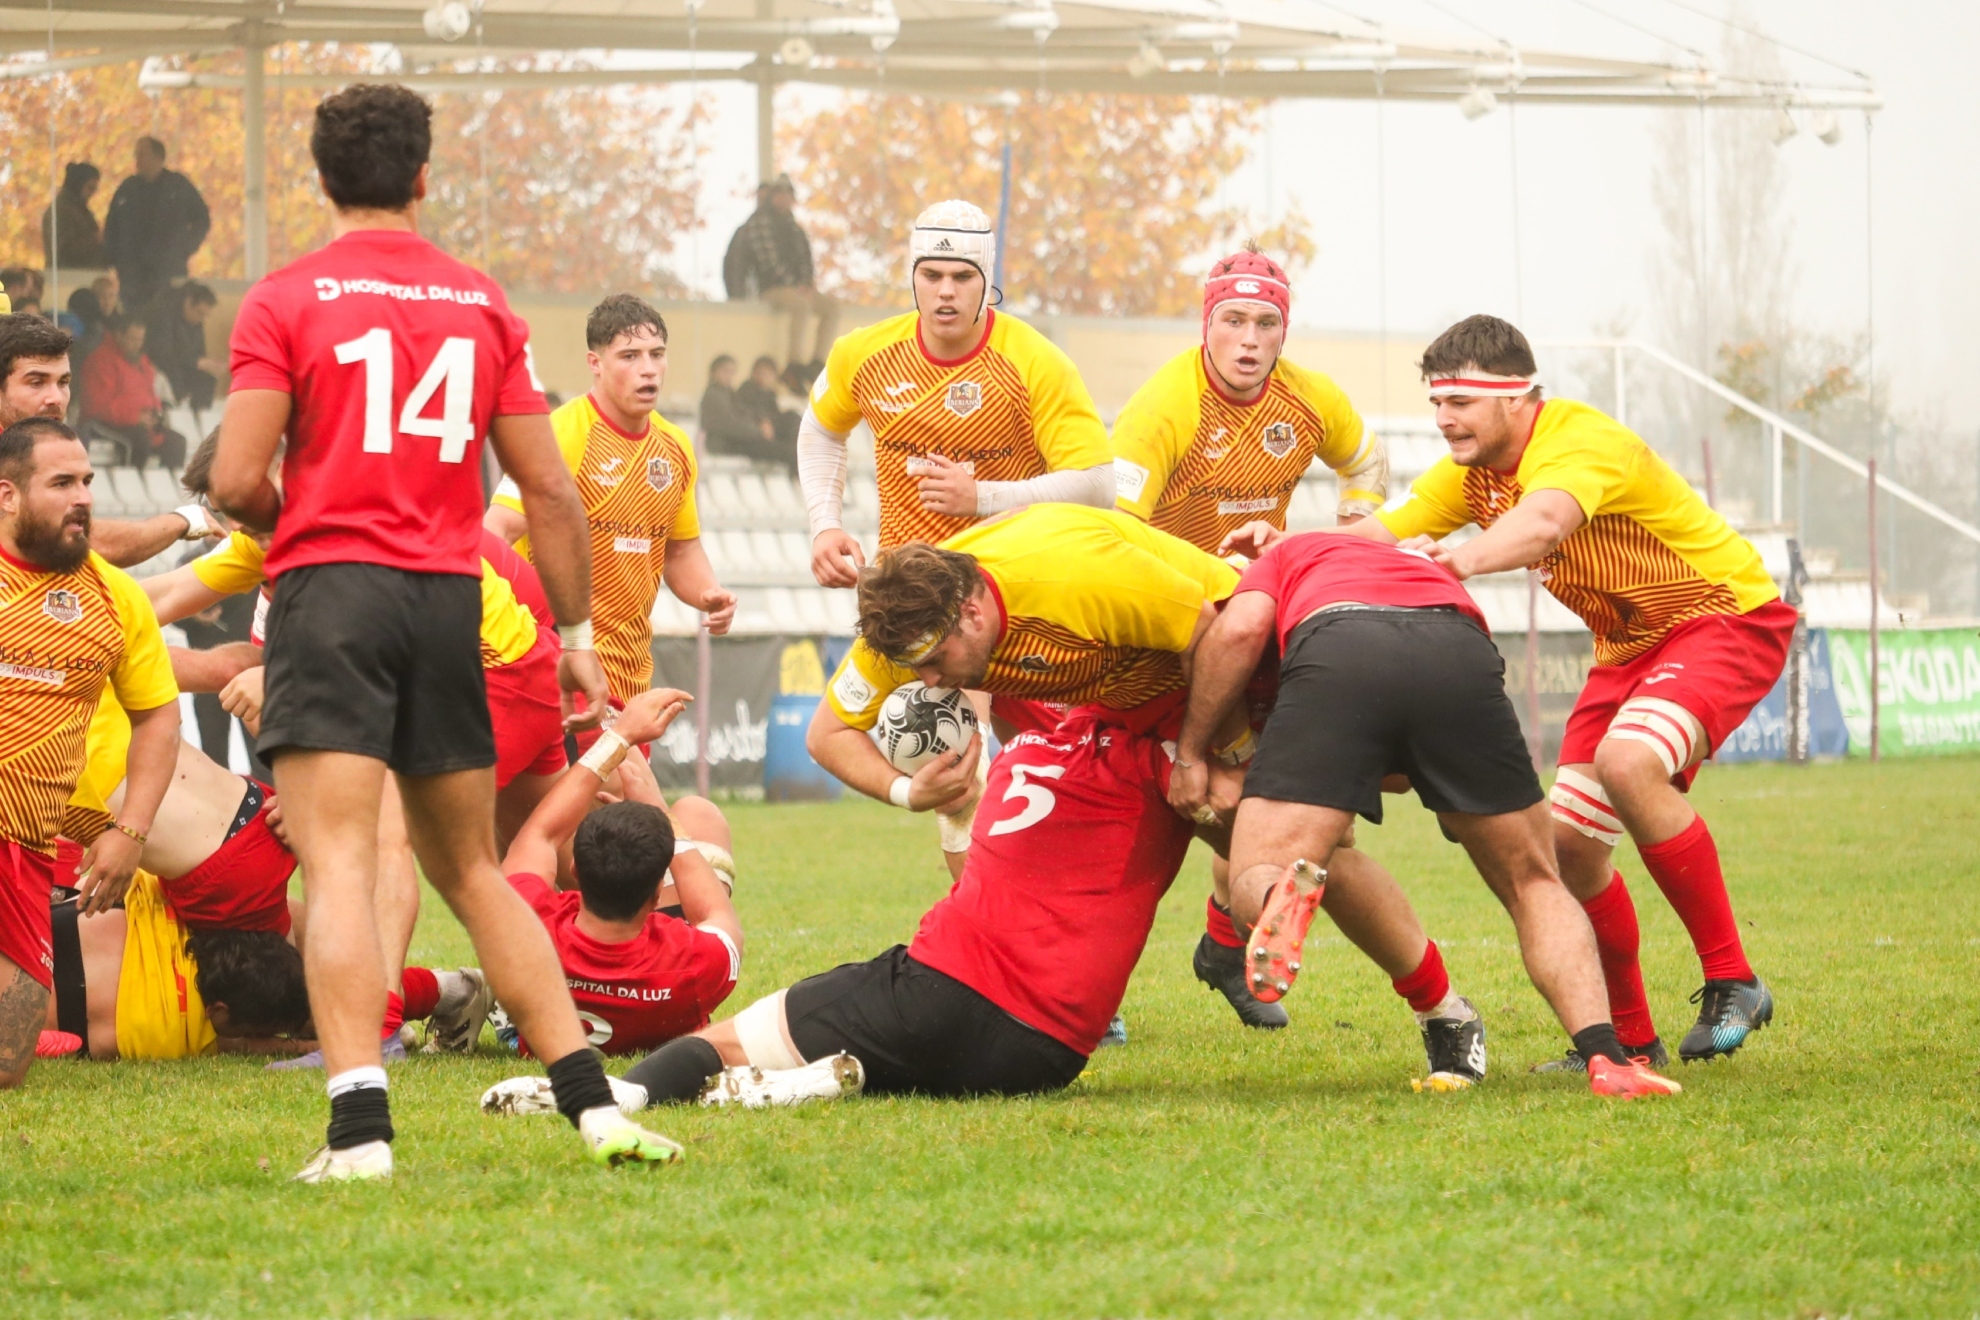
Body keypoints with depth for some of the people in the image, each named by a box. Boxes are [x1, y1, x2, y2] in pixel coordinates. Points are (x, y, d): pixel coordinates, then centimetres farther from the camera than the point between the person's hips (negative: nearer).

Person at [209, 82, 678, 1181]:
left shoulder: (286, 300, -2)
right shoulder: (482, 302, 11)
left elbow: (235, 481, -9)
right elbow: (548, 489, 10)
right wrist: (575, 632, 18)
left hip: (331, 591, -4)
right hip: (449, 597, 4)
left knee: (338, 866, -10)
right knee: (471, 873, 15)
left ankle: (360, 1126, -23)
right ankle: (595, 1108, 10)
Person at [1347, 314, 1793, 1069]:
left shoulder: (1582, 442, -26)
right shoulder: (1473, 469, 1)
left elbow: (1545, 520, -47)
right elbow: (1385, 532, -3)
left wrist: (1464, 559, -66)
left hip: (1727, 617, -9)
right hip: (1628, 648, 9)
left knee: (1627, 759, -34)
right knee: (1568, 840, 1)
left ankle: (1731, 984, -24)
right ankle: (1628, 1039, 17)